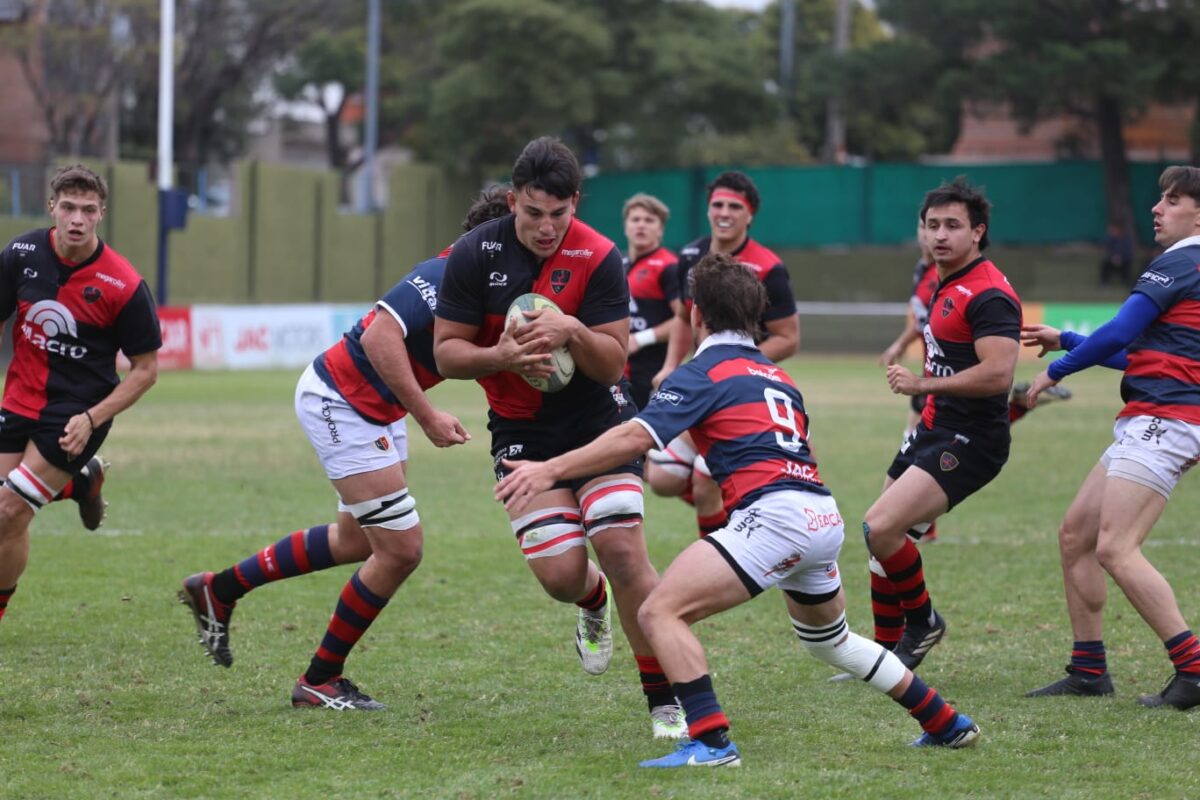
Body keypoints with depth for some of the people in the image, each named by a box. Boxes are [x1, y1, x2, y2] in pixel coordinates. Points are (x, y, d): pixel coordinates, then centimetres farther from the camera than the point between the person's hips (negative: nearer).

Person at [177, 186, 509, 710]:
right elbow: (380, 336, -33)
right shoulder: (447, 275, -25)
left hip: (377, 411, 10)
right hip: (341, 401, -10)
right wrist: (427, 416, -30)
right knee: (400, 549, -8)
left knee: (358, 540, 22)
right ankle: (319, 681, 7)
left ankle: (219, 589, 35)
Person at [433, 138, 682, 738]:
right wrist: (502, 356, -24)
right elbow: (446, 351, -5)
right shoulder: (475, 255, -10)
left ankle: (665, 702, -4)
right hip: (521, 430, 1)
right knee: (559, 573, -11)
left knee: (621, 549, -16)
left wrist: (572, 332, -31)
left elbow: (613, 363, -12)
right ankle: (594, 605, 30)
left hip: (599, 417, -1)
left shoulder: (598, 258, -14)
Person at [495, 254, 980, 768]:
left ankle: (711, 743, -22)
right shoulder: (775, 375, 25)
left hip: (774, 514, -8)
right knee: (828, 639, 32)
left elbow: (635, 437, -13)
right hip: (825, 517, 8)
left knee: (660, 612, -10)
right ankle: (946, 724, 39)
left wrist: (550, 470, -14)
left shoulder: (702, 373, 1)